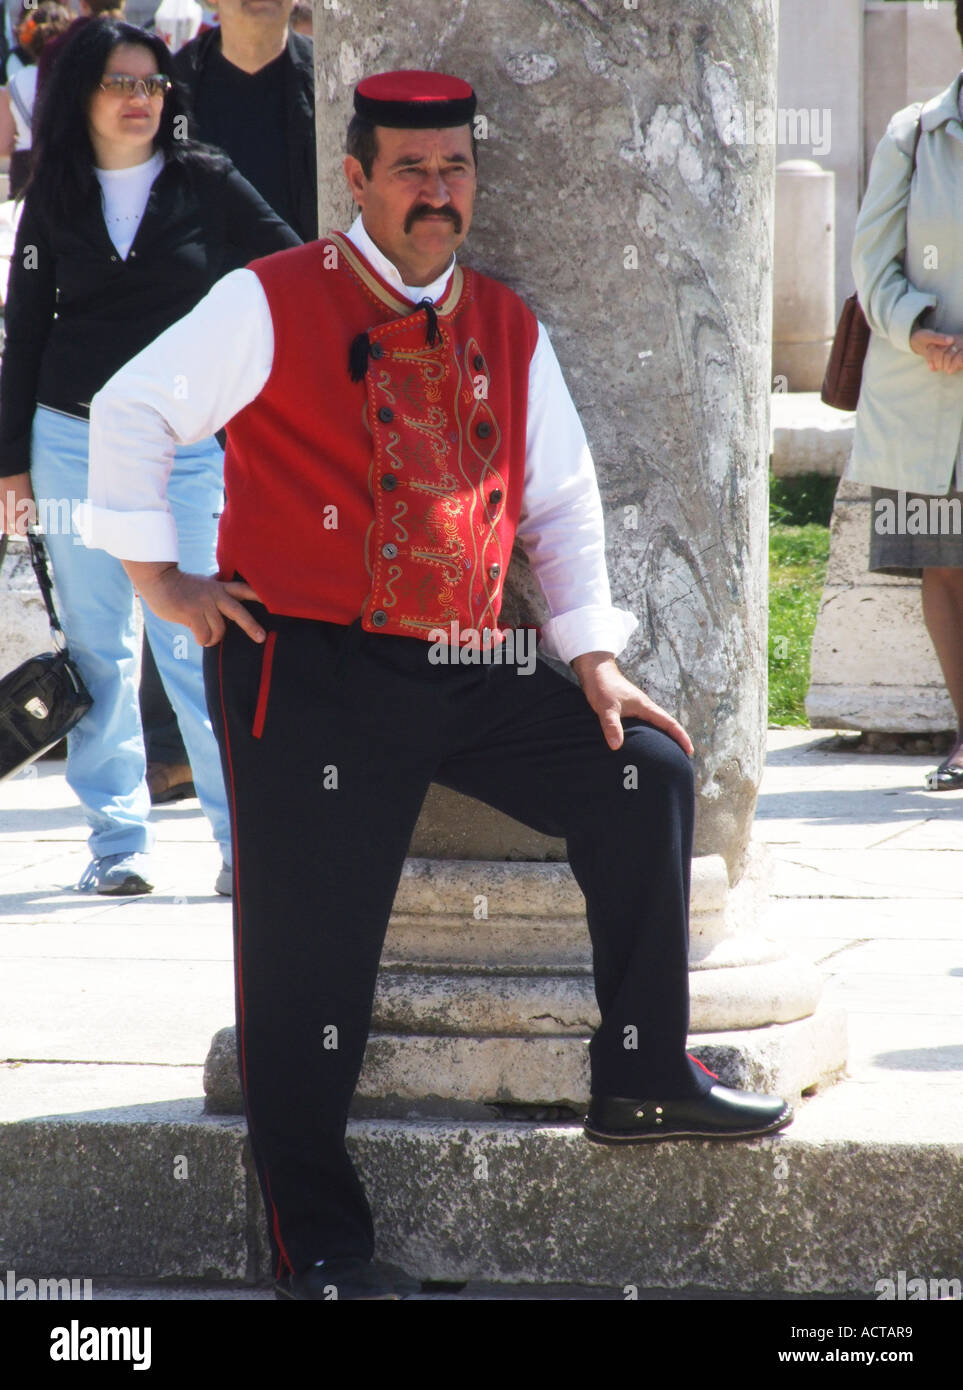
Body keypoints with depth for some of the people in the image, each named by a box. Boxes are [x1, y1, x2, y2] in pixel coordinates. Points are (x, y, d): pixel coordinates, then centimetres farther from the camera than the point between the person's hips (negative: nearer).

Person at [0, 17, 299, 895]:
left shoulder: (206, 186, 2)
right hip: (73, 441, 2)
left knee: (194, 645, -8)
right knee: (99, 650, 5)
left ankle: (249, 838, -2)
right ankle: (117, 839, 12)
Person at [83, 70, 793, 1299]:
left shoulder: (508, 330, 11)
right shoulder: (273, 306, -5)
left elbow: (561, 497, 16)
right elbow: (131, 413, -1)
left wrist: (593, 659, 8)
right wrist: (160, 582, -3)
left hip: (468, 670, 5)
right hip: (308, 676, -5)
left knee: (644, 776, -3)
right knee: (310, 950, -5)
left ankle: (641, 1082, 6)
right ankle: (317, 1242, 5)